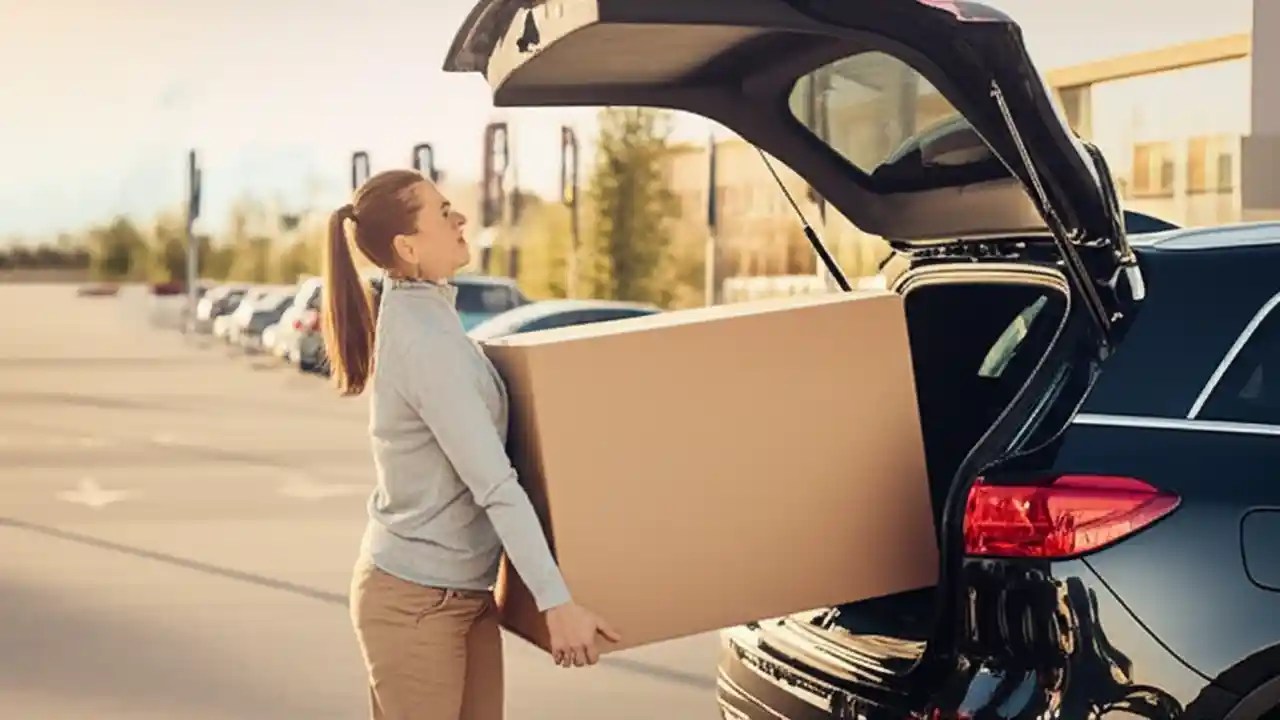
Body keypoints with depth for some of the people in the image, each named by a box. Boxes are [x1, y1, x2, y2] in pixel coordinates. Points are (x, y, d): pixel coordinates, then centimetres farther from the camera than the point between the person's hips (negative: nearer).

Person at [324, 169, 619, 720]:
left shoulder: (422, 313, 8)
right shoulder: (423, 341, -22)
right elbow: (492, 483, -25)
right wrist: (556, 601, -25)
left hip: (465, 594, 9)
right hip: (414, 602, -9)